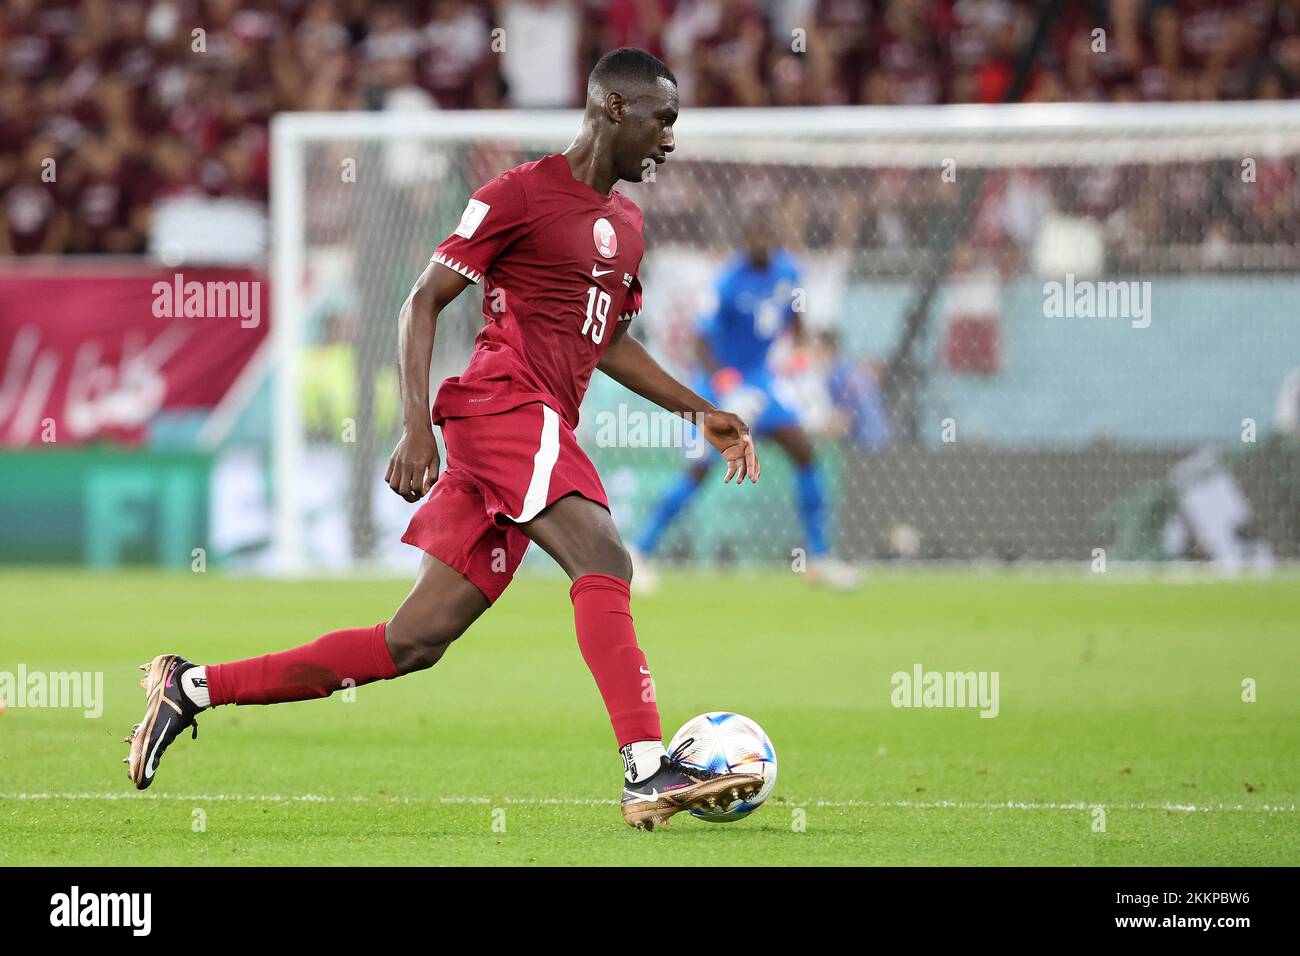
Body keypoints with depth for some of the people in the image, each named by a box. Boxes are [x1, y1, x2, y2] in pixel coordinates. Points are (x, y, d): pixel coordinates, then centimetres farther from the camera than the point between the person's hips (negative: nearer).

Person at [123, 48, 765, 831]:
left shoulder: (626, 223, 22)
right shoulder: (520, 194, -3)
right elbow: (423, 303, -4)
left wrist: (701, 412, 25)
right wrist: (417, 427, -15)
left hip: (541, 434, 8)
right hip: (505, 402, -8)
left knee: (415, 643, 2)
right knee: (604, 559, -28)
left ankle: (191, 687, 9)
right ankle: (649, 772, -38)